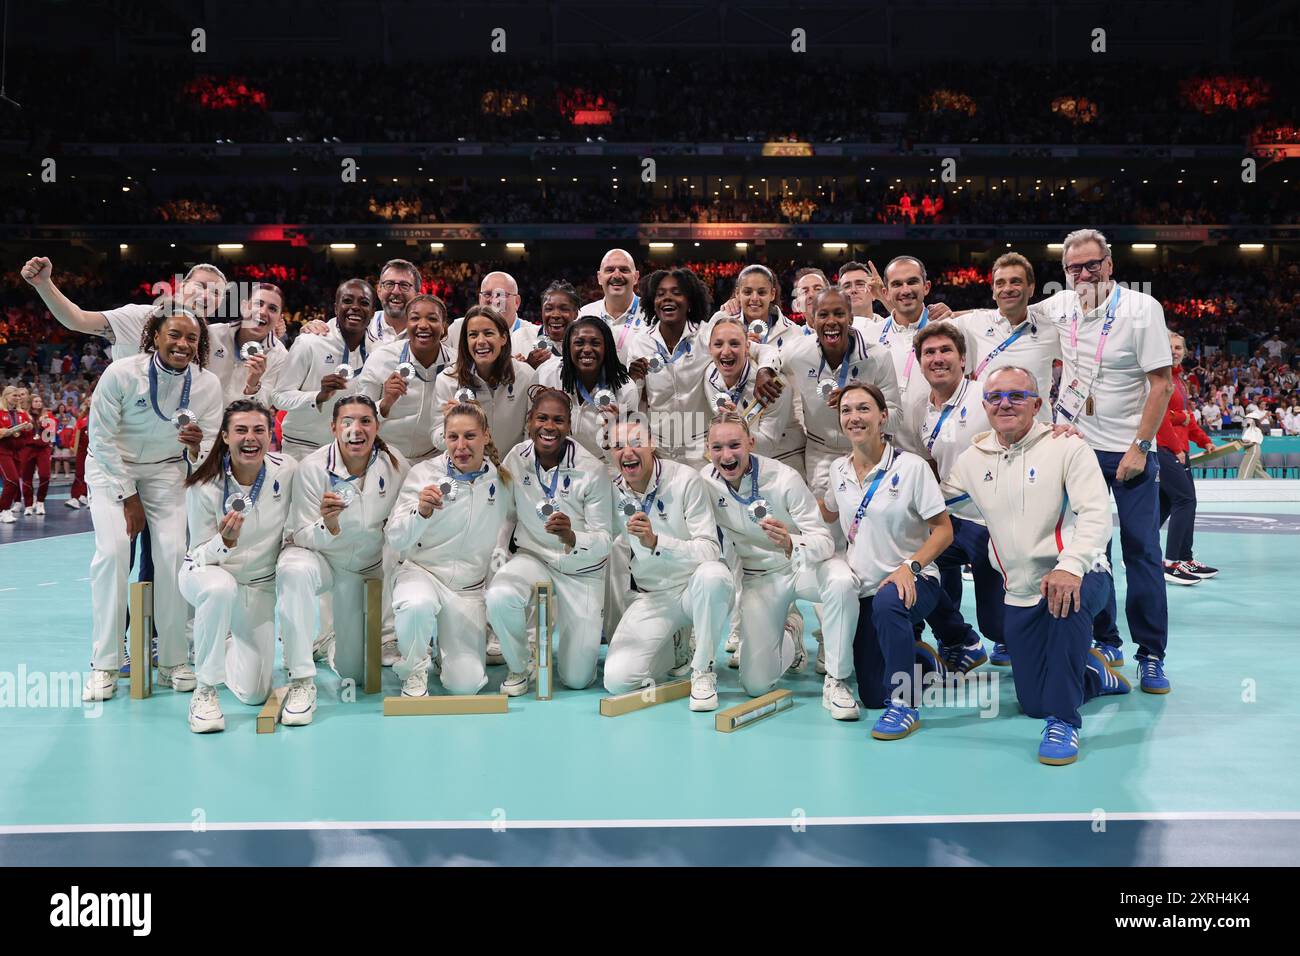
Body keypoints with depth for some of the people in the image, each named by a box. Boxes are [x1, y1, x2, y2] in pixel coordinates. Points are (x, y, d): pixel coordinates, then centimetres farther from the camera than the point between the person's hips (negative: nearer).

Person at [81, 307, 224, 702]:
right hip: (111, 466, -2)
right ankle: (104, 666, -8)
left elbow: (207, 456, -10)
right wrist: (129, 497, -12)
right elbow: (101, 437, -13)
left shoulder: (207, 384, -15)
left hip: (165, 470, 2)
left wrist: (197, 447, -36)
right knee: (113, 551, -19)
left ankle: (173, 661, -1)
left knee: (173, 553, -13)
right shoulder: (121, 373, -22)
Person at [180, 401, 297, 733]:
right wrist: (224, 541, -36)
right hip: (207, 574, -3)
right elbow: (199, 556, -16)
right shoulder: (204, 485, -21)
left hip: (260, 585, 3)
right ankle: (205, 689, -23)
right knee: (221, 588, -42)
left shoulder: (287, 471, -16)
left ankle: (225, 645, 34)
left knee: (253, 693, -2)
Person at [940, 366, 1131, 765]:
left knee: (1067, 600, -41)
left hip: (1079, 579, -5)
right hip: (1020, 597, 5)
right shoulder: (972, 460, 5)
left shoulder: (1066, 446, -9)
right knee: (1034, 704, 5)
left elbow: (1096, 515, -20)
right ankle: (1095, 674, 37)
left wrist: (1070, 567, -35)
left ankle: (1065, 721, -25)